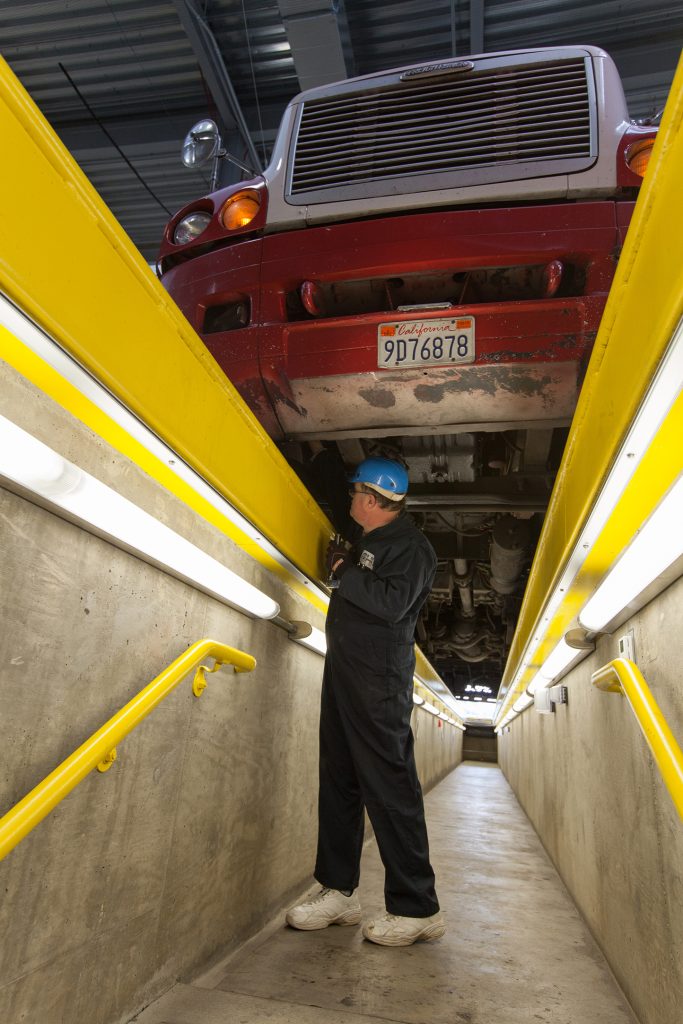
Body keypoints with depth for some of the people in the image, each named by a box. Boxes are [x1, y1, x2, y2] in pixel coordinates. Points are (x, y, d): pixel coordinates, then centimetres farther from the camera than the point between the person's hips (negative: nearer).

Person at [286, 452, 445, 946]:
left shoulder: (412, 546, -10)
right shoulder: (370, 538, 16)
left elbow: (392, 603, -24)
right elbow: (342, 514, 36)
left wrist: (345, 571, -14)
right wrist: (327, 463, 38)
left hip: (379, 683, -9)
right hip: (345, 674, 9)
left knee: (390, 789, -5)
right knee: (339, 783, 12)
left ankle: (418, 909, 7)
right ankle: (339, 891, 23)